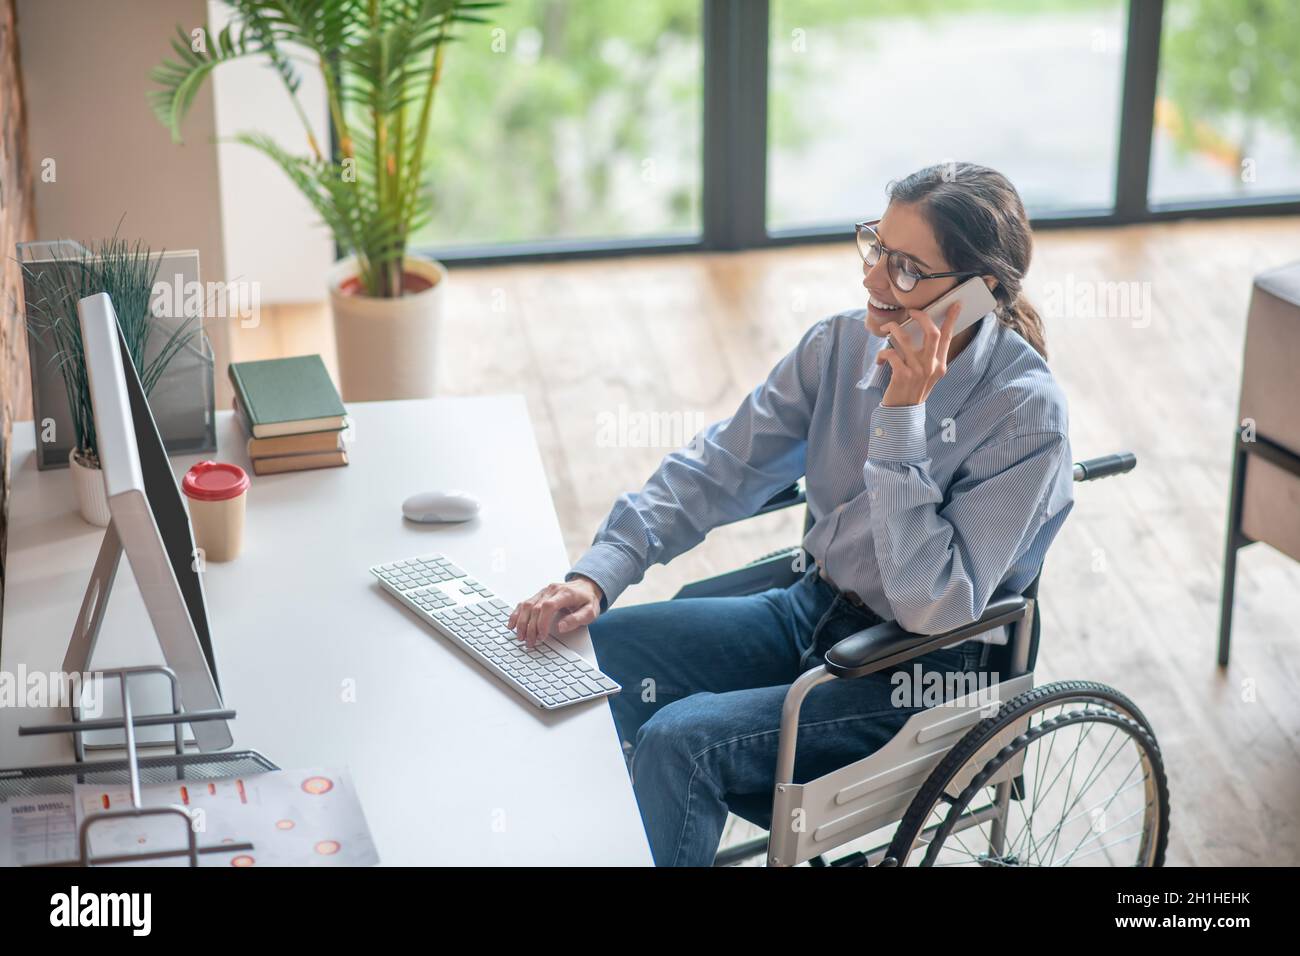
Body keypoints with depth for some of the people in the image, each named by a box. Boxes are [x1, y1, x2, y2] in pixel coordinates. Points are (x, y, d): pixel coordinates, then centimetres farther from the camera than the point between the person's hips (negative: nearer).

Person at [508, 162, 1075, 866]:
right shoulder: (844, 344, -5)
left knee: (678, 741, -24)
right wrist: (600, 572, -14)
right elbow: (718, 467, -1)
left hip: (924, 675, -6)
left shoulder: (1026, 413, -22)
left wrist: (901, 417, -30)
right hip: (815, 611, 7)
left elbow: (933, 607, -26)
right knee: (593, 650, -8)